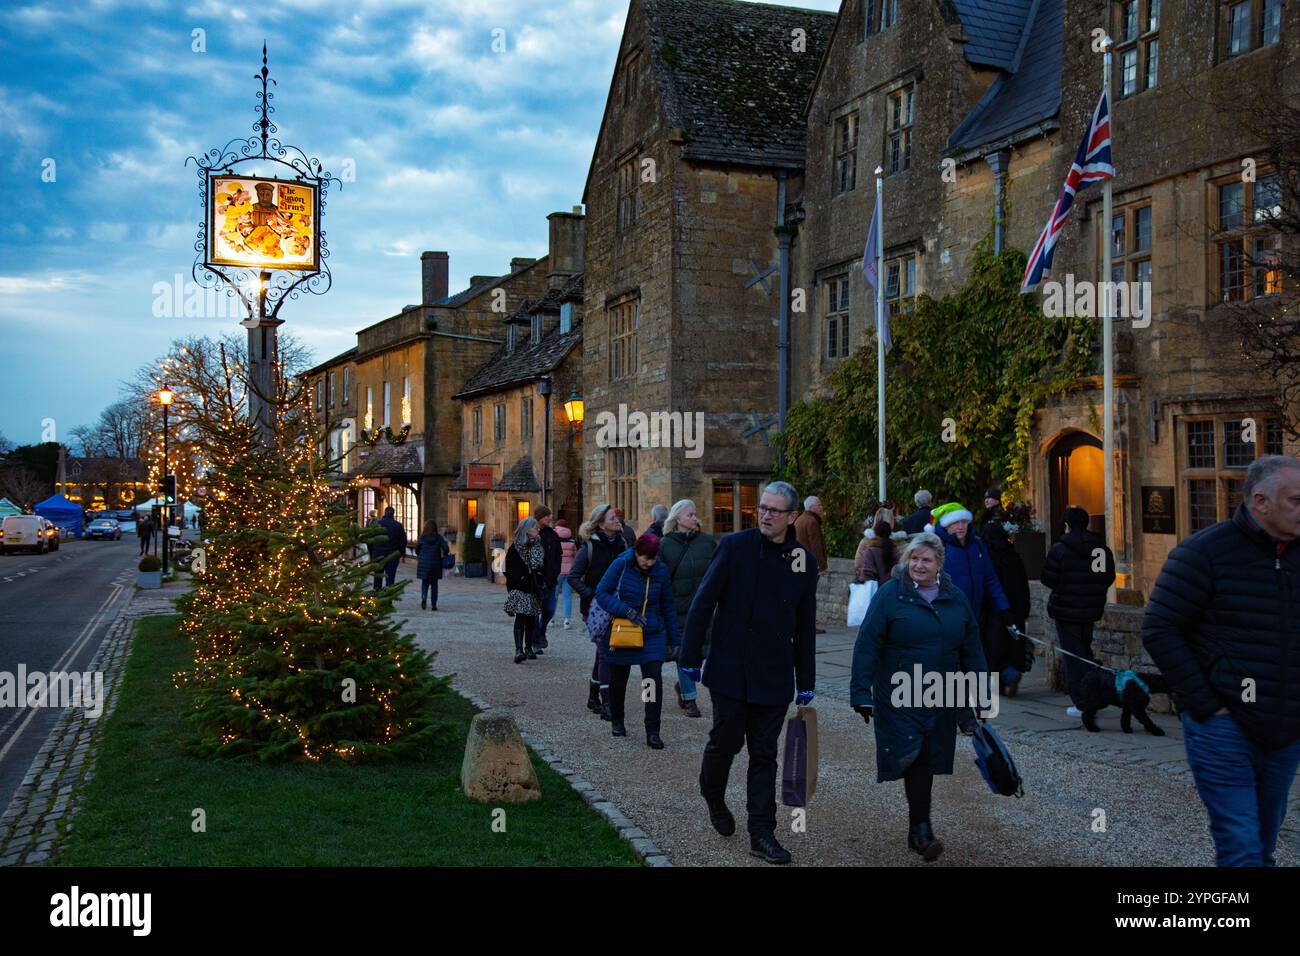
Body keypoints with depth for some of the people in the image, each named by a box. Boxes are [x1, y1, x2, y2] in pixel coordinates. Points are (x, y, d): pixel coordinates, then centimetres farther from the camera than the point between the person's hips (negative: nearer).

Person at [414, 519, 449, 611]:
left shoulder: (422, 538, -4)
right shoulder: (439, 538, -5)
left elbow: (417, 551, 2)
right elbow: (446, 549, -13)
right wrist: (444, 555, 8)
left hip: (424, 564, 0)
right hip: (435, 564, 0)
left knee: (425, 583, 12)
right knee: (434, 584, 10)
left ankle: (424, 596, -17)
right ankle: (433, 605, 7)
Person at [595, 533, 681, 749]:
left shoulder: (661, 571, -4)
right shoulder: (621, 565, -11)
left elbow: (668, 607, 6)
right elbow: (601, 593, -10)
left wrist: (673, 640, 7)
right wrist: (627, 611, -21)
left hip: (652, 634, 1)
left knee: (654, 680, -12)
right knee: (618, 680, 12)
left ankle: (653, 732, -5)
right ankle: (617, 721, 35)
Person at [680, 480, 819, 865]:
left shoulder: (804, 560, 2)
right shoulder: (735, 546, -7)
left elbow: (805, 627, 9)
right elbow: (703, 602, -5)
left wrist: (806, 682, 10)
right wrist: (691, 657, -8)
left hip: (774, 675, 2)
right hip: (730, 669, -2)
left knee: (764, 755, 6)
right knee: (726, 741, 7)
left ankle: (762, 833, 13)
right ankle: (713, 797, 36)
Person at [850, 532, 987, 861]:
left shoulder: (956, 598, 8)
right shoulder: (890, 594, -6)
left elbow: (971, 649, 12)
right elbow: (867, 646, -9)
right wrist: (862, 693, -14)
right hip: (900, 697, -4)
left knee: (928, 759, 9)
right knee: (913, 756, -12)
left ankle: (917, 828, 22)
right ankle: (921, 829, -2)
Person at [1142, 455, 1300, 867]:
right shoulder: (1205, 552, -12)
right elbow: (1159, 630, -13)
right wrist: (1204, 706, -15)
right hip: (1223, 727, -6)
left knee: (1264, 843, 16)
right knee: (1242, 849, -8)